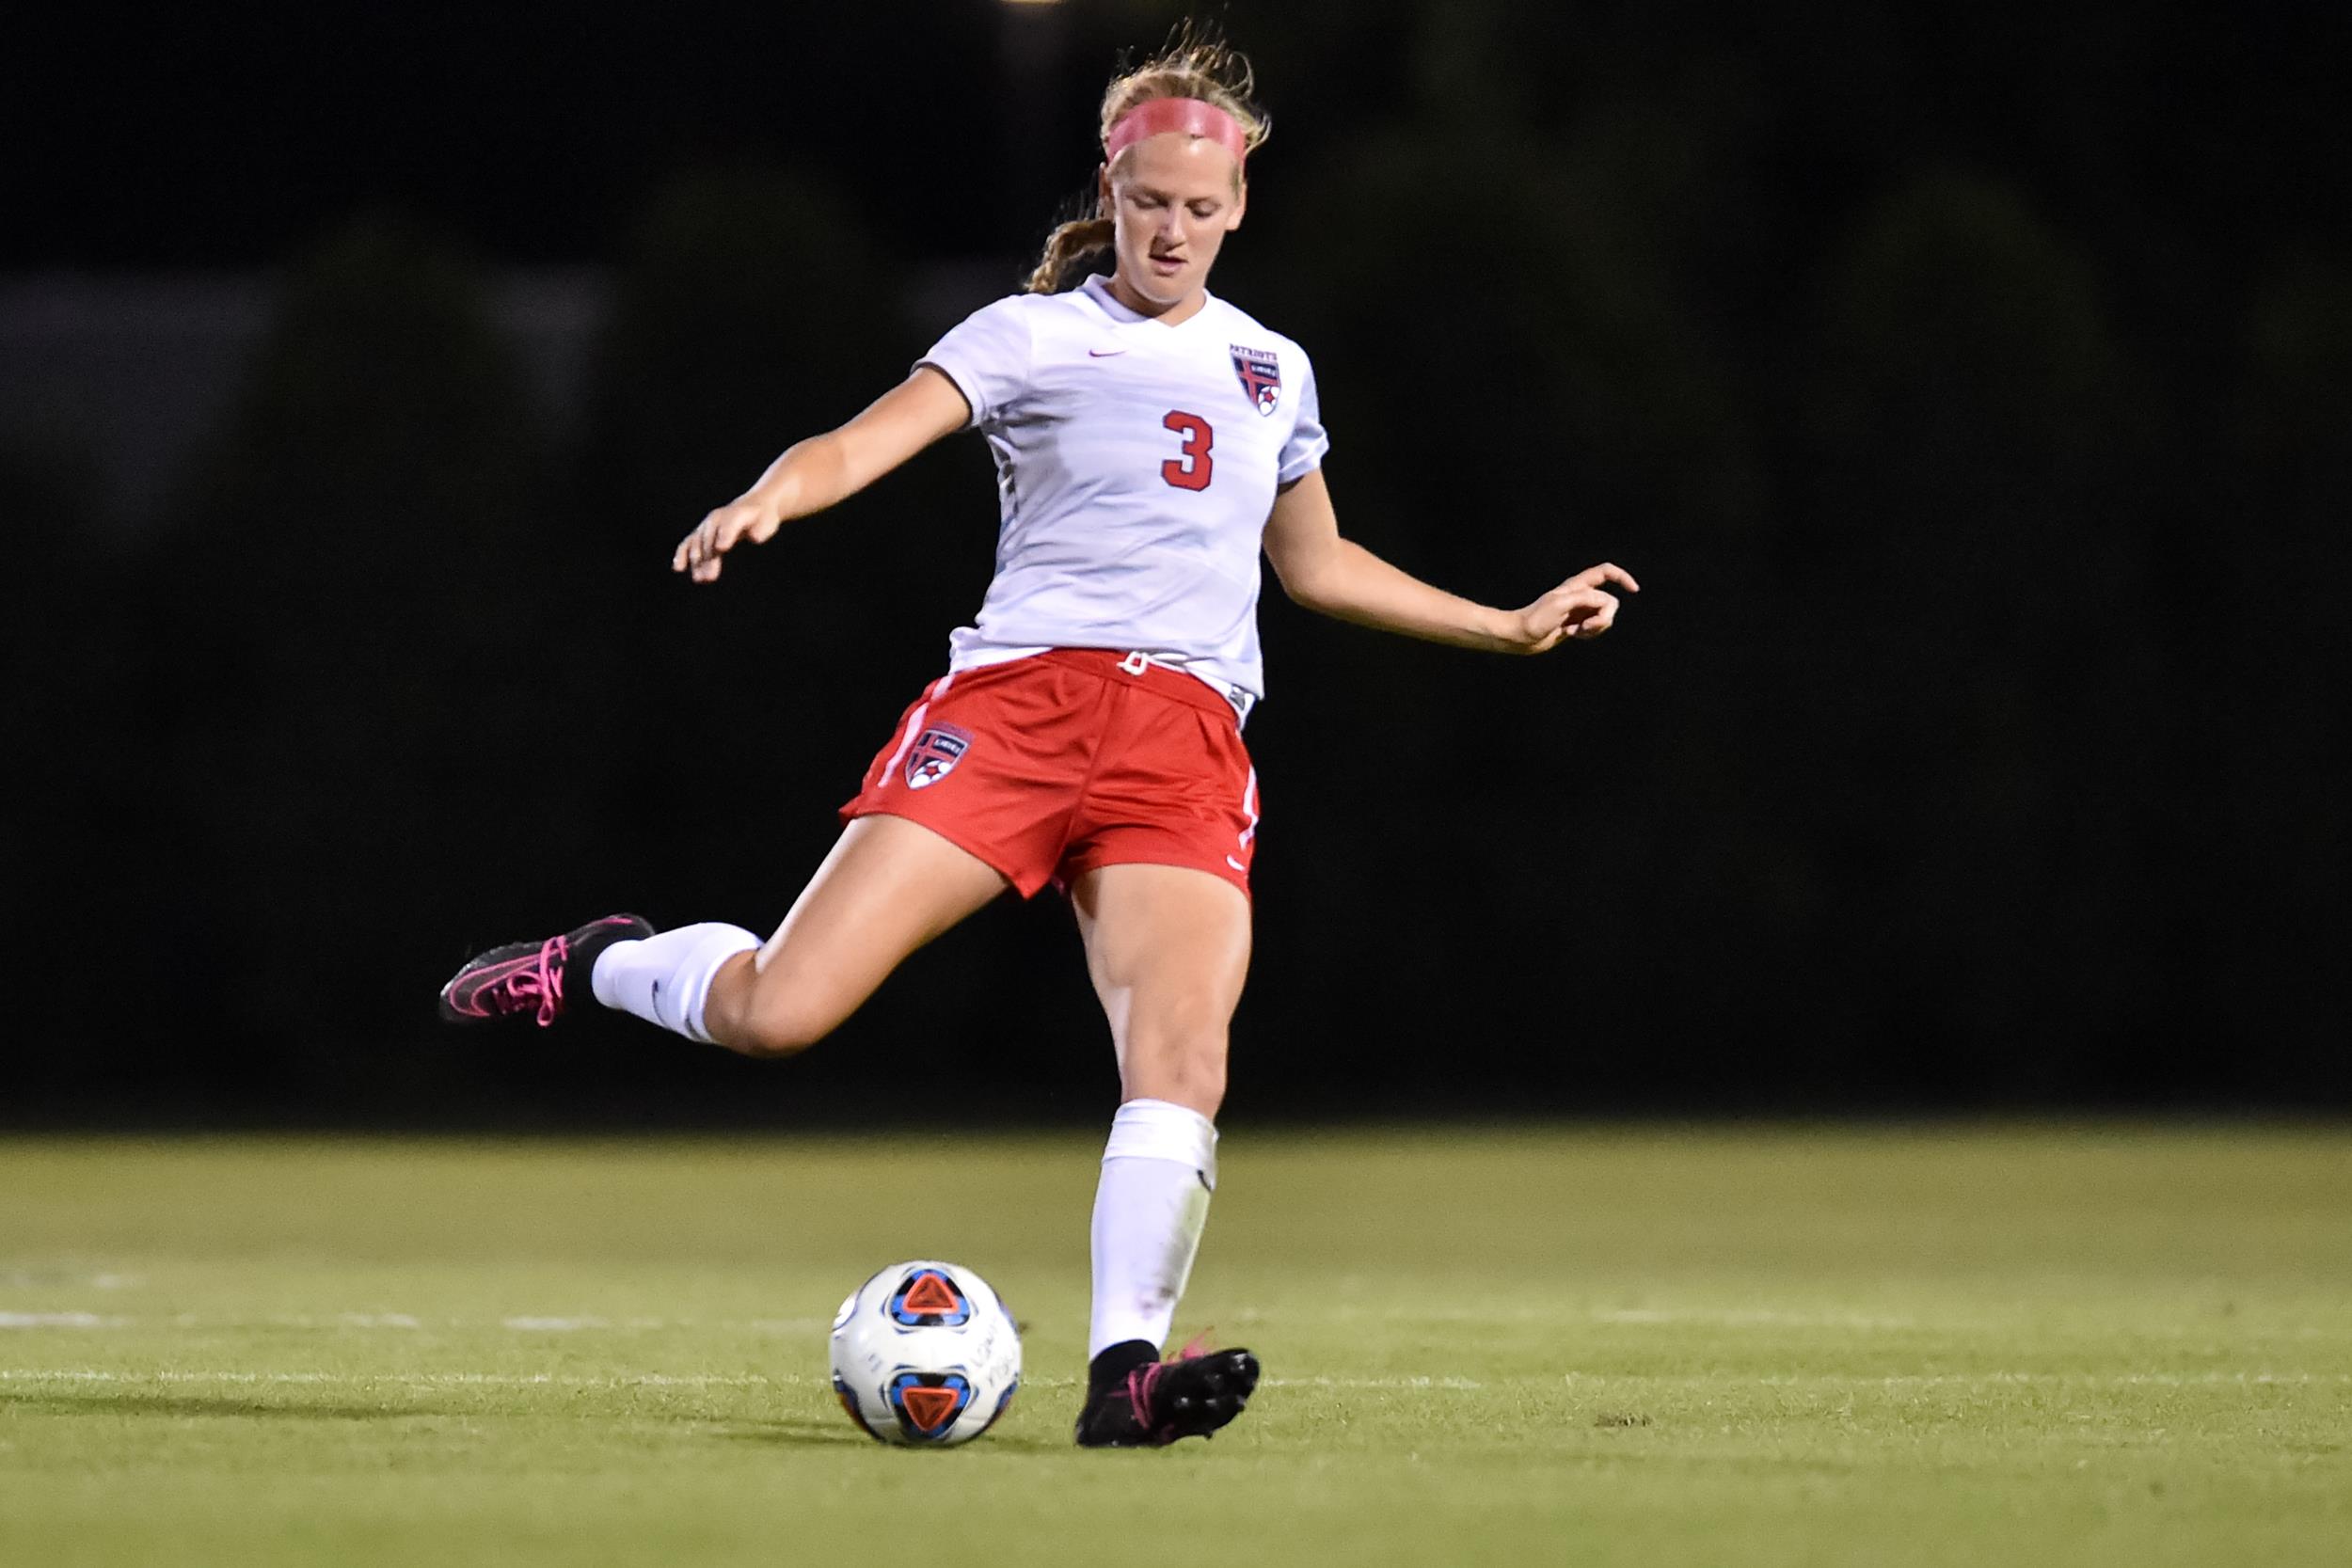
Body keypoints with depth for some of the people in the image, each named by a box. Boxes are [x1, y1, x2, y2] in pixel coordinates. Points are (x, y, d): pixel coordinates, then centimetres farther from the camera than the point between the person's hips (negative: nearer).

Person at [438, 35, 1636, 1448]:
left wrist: (1511, 628, 36)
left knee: (1184, 1058, -22)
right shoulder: (1033, 336, 5)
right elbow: (864, 444, -9)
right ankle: (598, 967, 19)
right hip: (1016, 696, -3)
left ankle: (1126, 1369, -24)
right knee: (778, 1014, -13)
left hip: (1190, 740, 3)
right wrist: (766, 499, -31)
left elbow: (1315, 563, 37)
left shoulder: (1273, 371, 21)